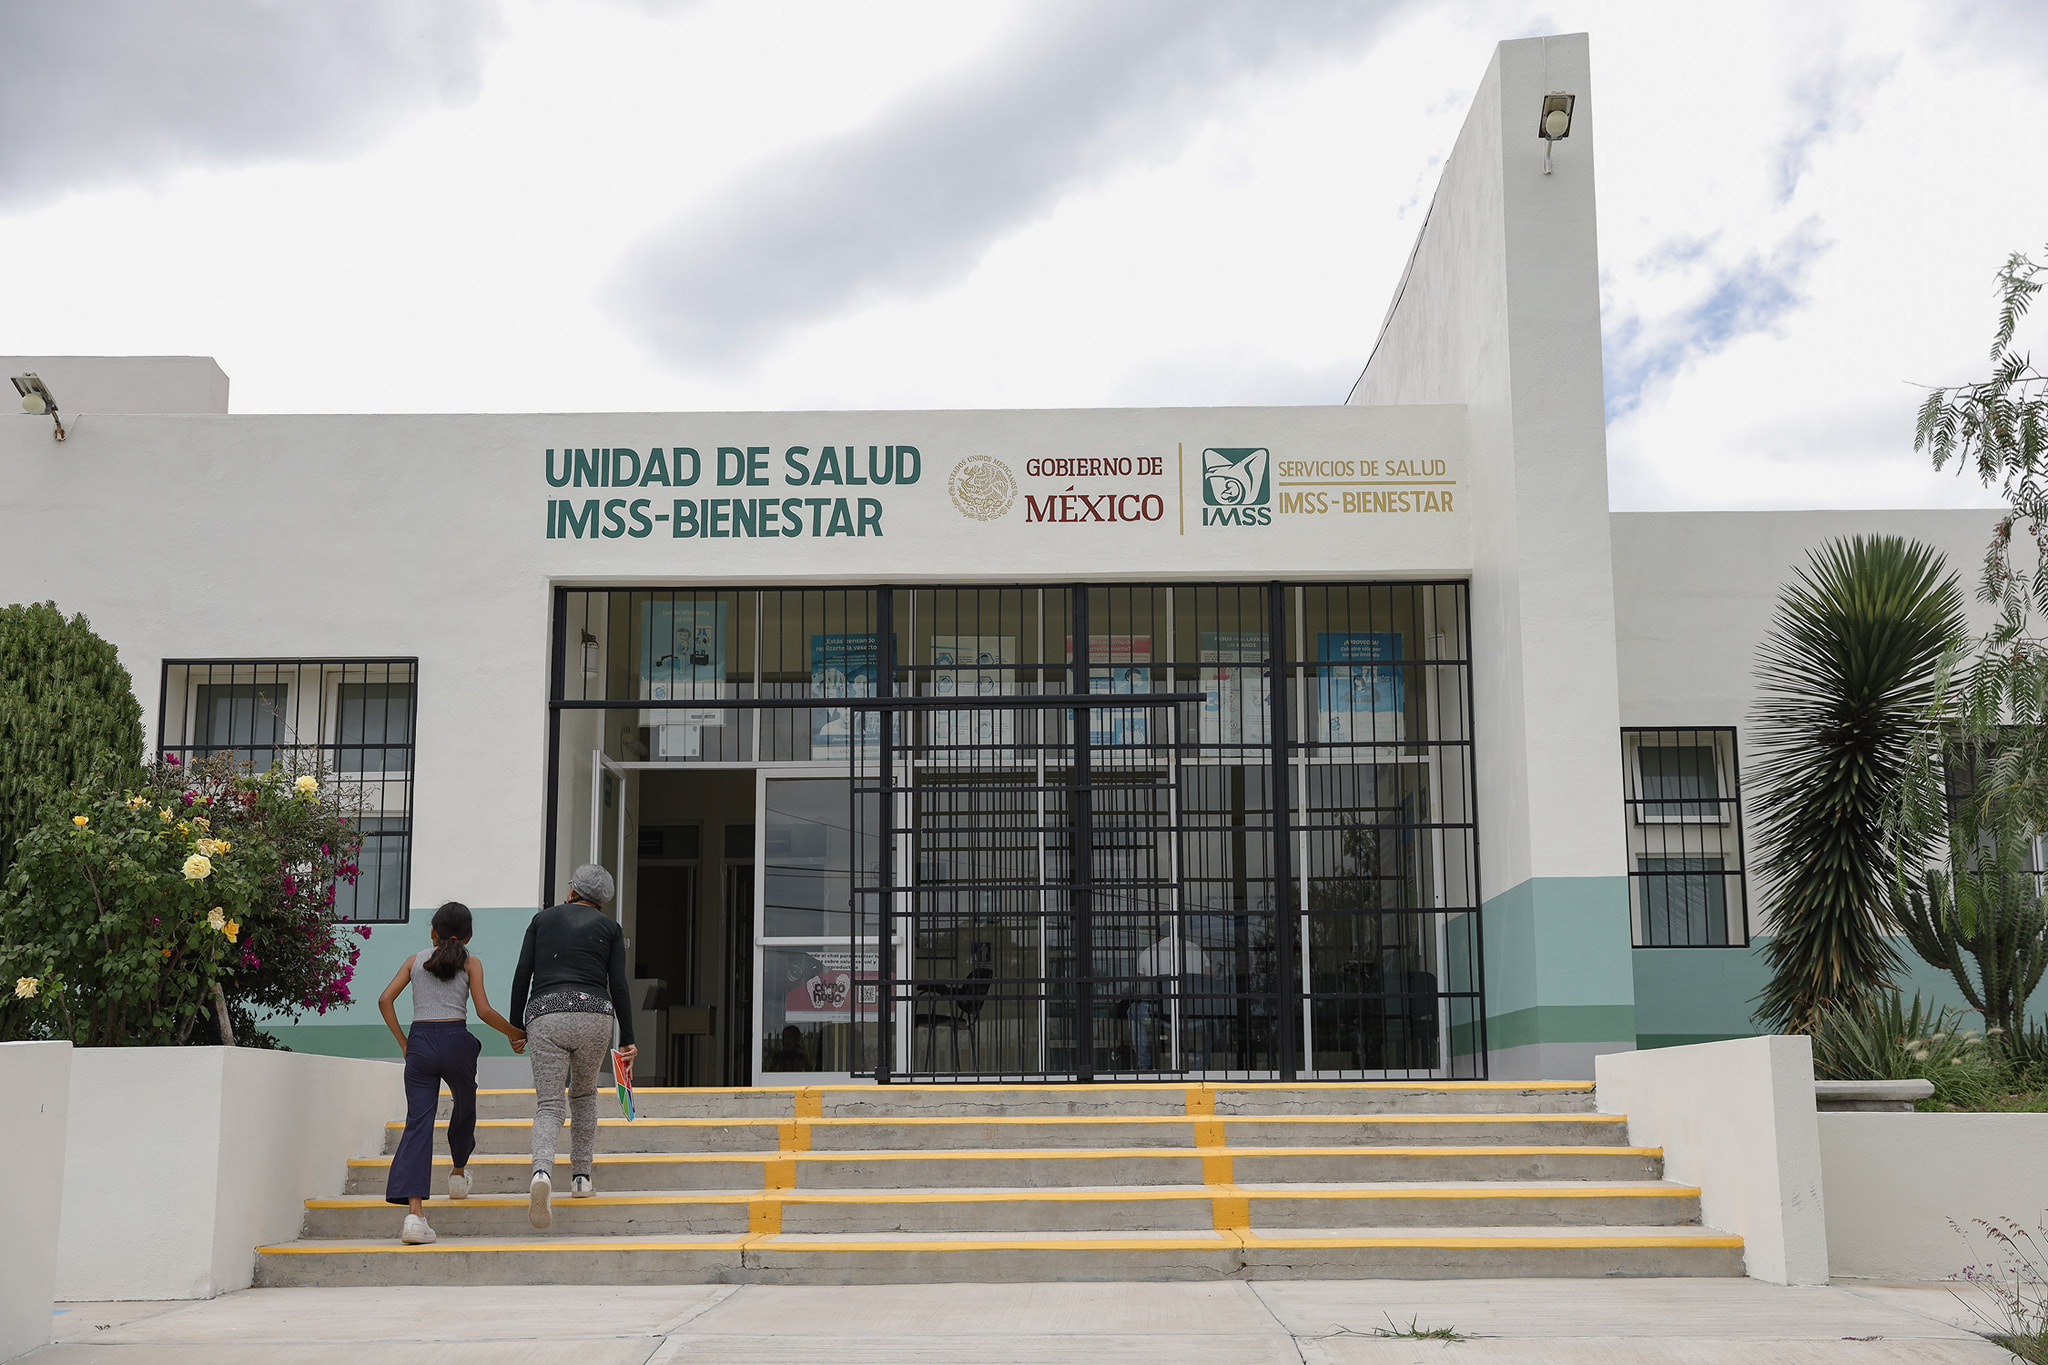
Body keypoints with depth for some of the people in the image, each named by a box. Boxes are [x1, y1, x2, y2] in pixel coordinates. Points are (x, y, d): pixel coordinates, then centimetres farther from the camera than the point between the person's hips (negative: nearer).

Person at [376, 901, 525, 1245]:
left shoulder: (416, 960, 14)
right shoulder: (471, 962, 7)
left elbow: (385, 1000, 5)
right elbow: (484, 1011, -3)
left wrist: (402, 1042, 12)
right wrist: (516, 1034, 10)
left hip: (419, 1043, 2)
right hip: (456, 1041, -1)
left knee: (418, 1123, -6)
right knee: (464, 1106, 27)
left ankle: (415, 1210, -20)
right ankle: (458, 1172, 47)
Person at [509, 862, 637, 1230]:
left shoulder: (543, 919, 17)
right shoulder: (609, 927, 15)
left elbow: (522, 975, 10)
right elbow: (618, 985, 7)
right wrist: (627, 1039, 8)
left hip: (545, 1014, 0)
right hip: (594, 1014, 0)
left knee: (548, 1104, -4)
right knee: (584, 1095, 23)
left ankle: (542, 1171, -31)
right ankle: (581, 1176, 20)